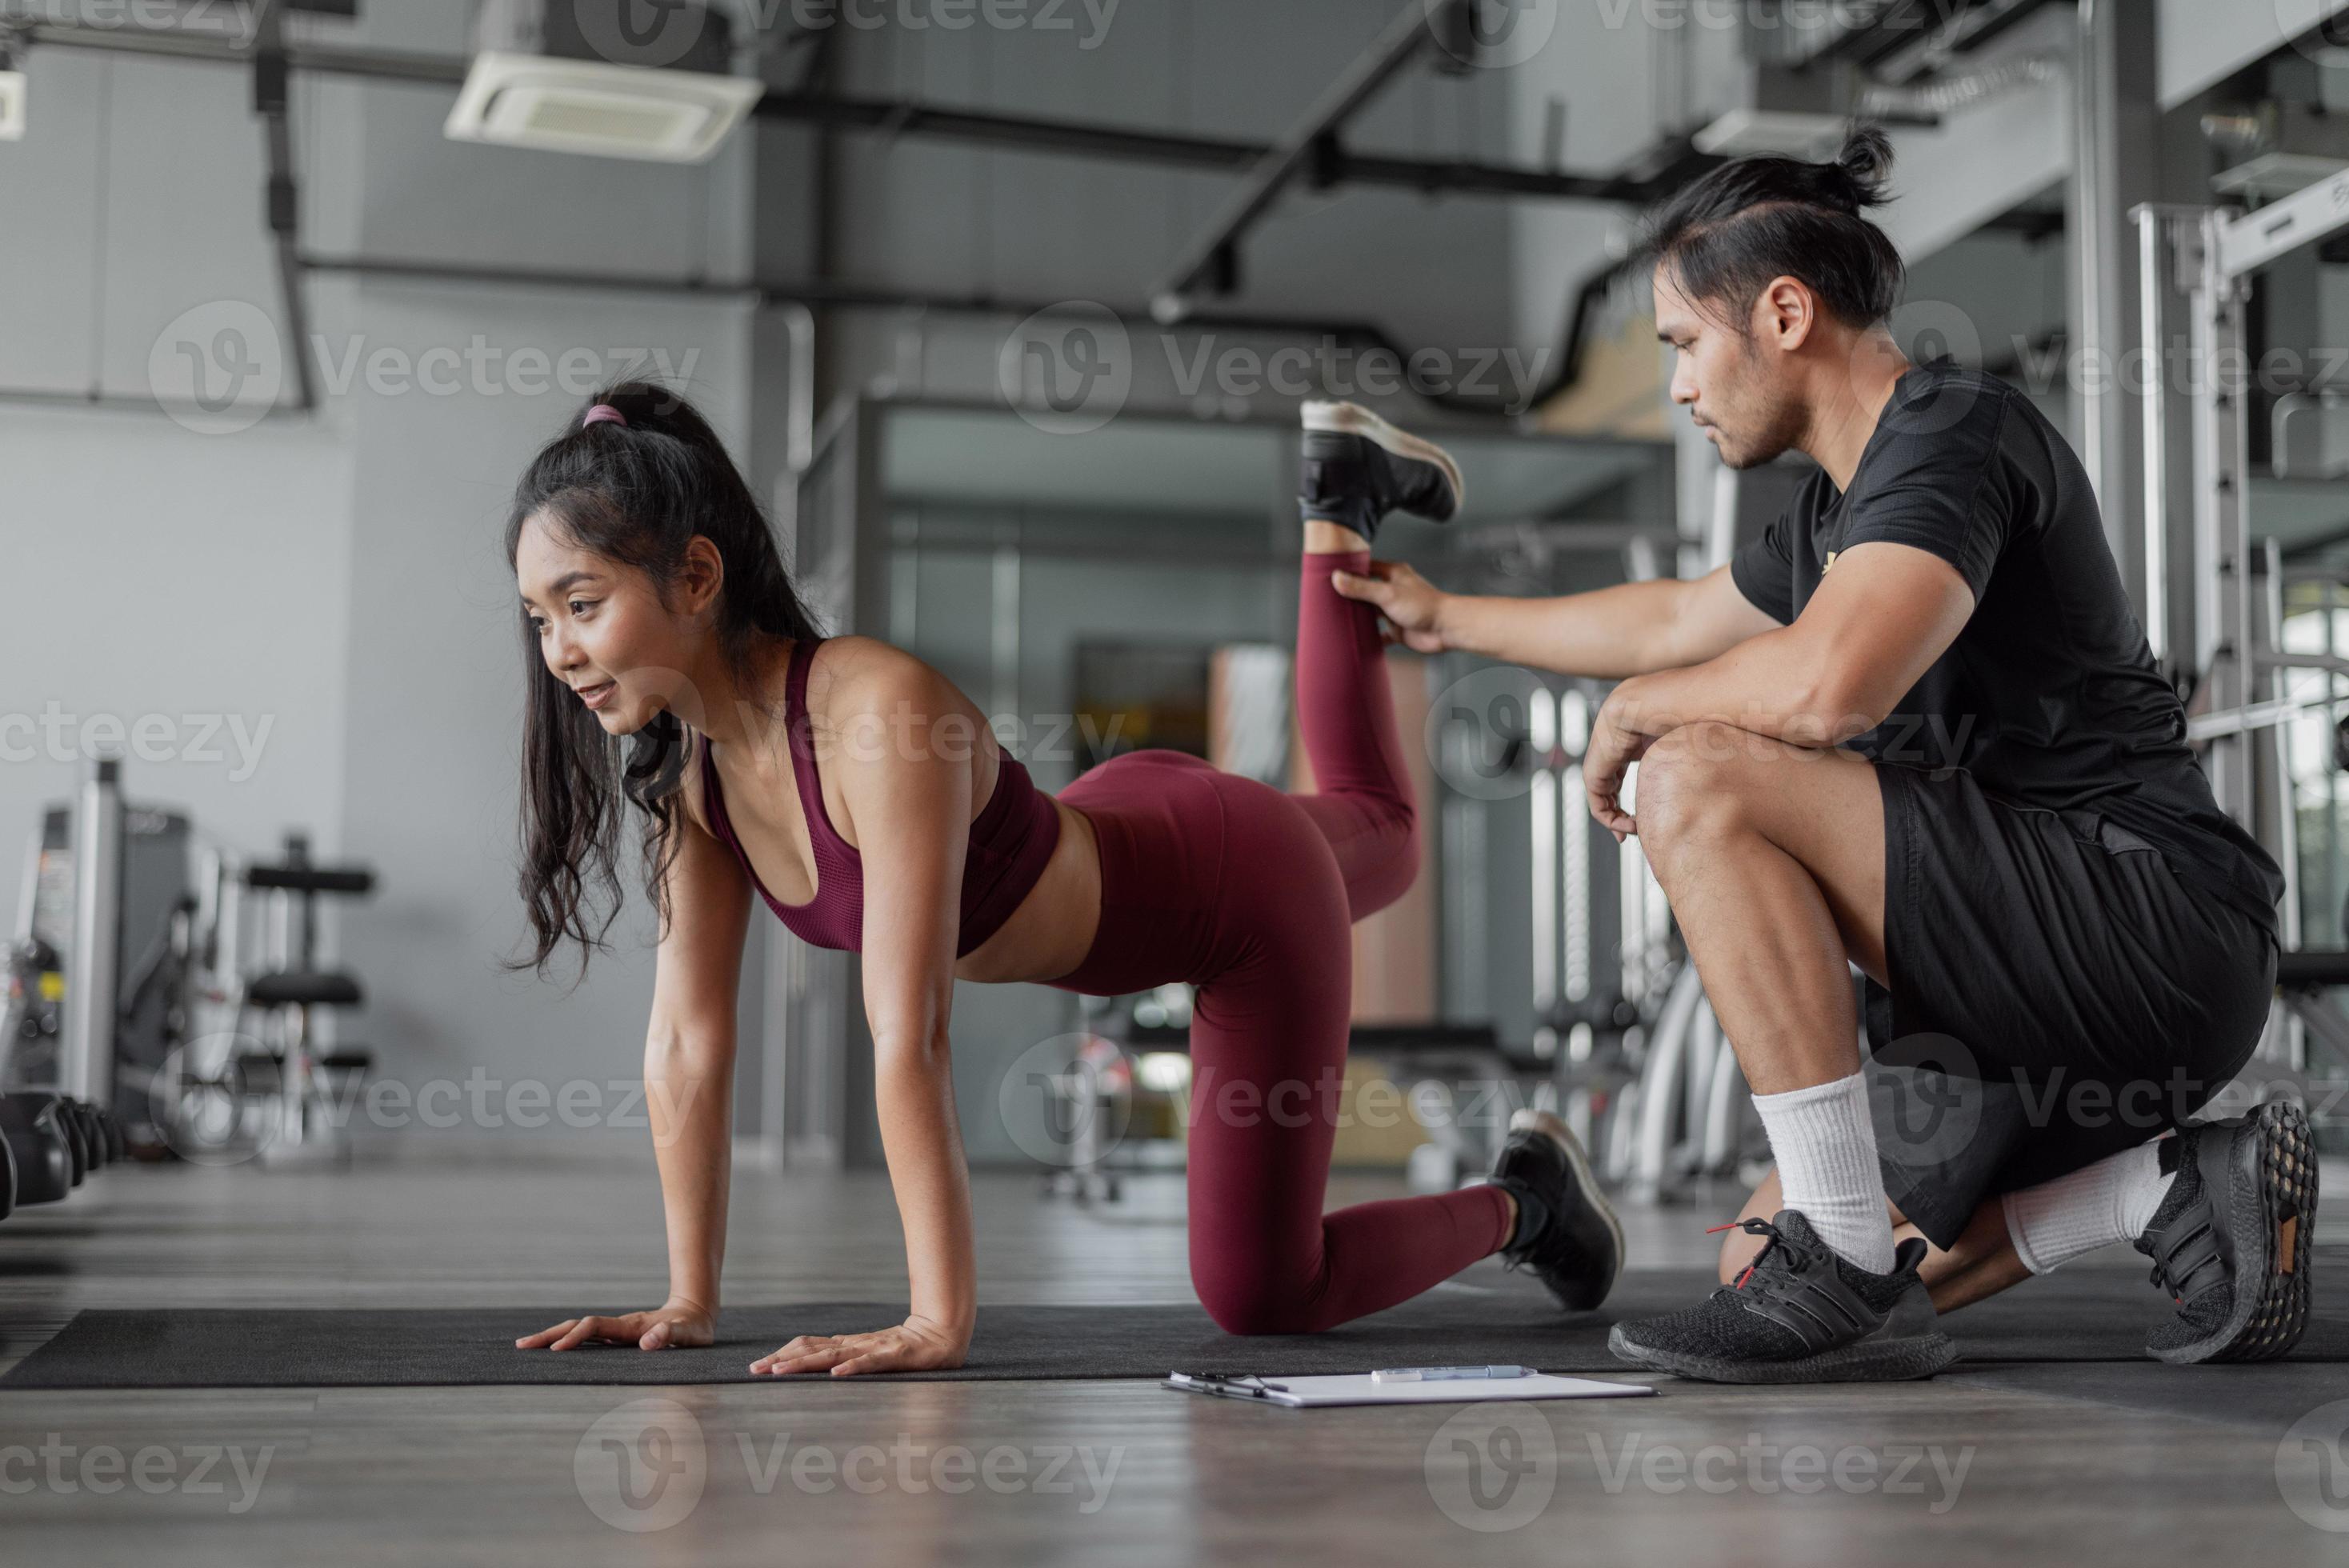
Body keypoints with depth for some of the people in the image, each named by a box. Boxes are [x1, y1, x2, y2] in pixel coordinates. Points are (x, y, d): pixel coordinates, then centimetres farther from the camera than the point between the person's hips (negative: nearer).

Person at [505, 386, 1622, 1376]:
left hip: (1239, 887, -7)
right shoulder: (687, 763, -17)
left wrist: (940, 1321, -41)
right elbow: (688, 1038, -13)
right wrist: (689, 1297, -13)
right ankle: (1342, 505, 46)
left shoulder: (878, 711, -41)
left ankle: (1520, 1196, 21)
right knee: (1379, 832, 37)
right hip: (1117, 837, 7)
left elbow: (909, 1036, -43)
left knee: (1259, 1299, -2)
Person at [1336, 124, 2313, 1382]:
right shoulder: (1841, 504, 17)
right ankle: (2196, 1194, 8)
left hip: (2150, 921, -10)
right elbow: (1676, 623, 36)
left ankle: (1852, 1279, -21)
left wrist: (1636, 710, -10)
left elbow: (1822, 685, -31)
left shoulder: (1957, 433, -13)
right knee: (1759, 1258, 13)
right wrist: (1450, 618, 46)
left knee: (1698, 781, -22)